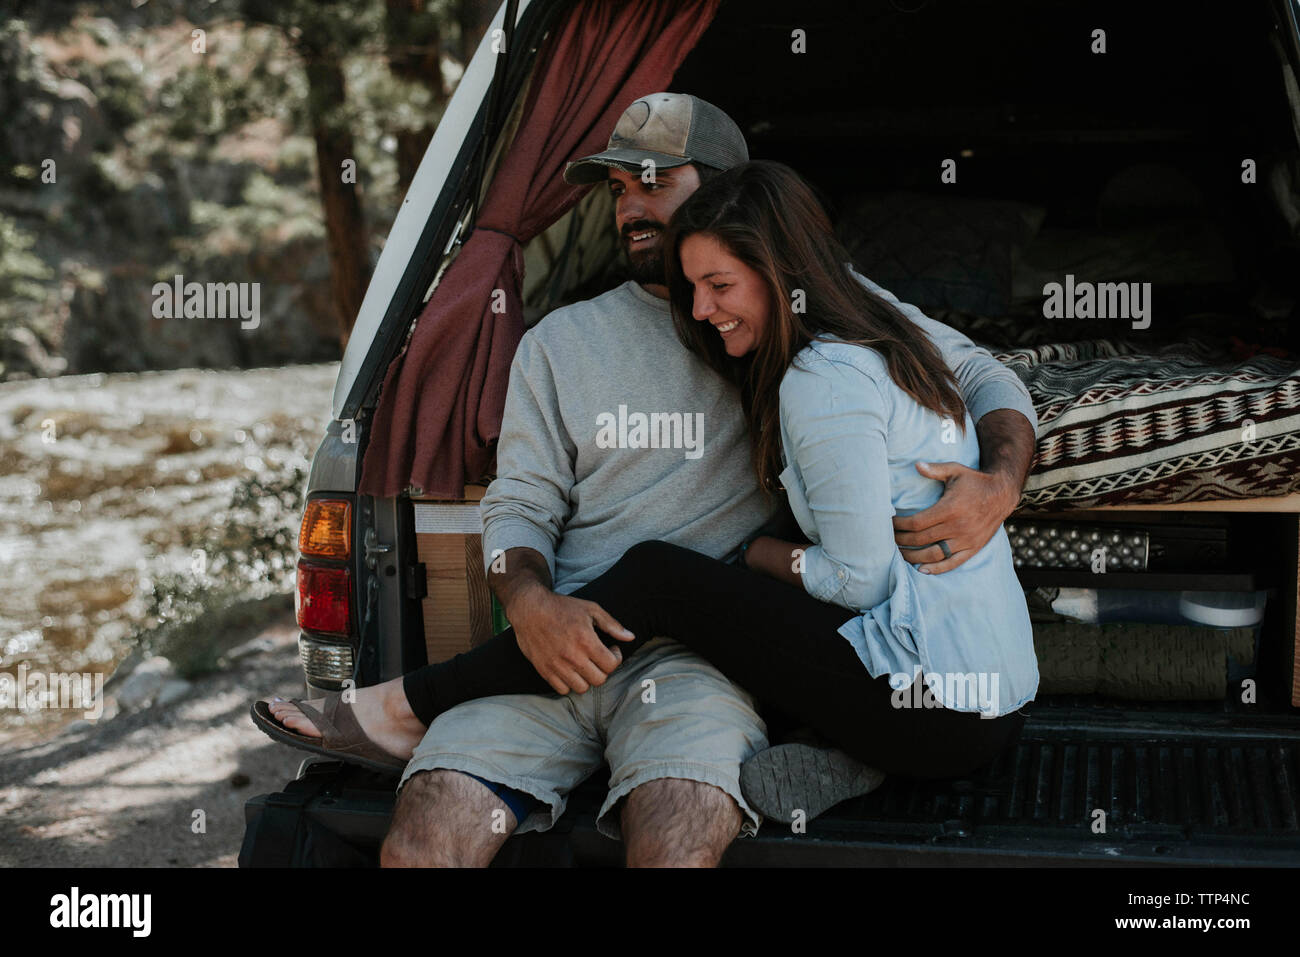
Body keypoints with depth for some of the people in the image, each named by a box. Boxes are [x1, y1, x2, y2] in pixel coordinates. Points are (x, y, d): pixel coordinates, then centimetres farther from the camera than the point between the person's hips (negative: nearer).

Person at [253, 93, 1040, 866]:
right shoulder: (562, 341, 18)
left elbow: (982, 377, 14)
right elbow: (520, 504, 13)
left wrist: (1000, 482, -9)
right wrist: (529, 603, -10)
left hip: (705, 652, -1)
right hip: (568, 649, 2)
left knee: (674, 847, -33)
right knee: (419, 845, -23)